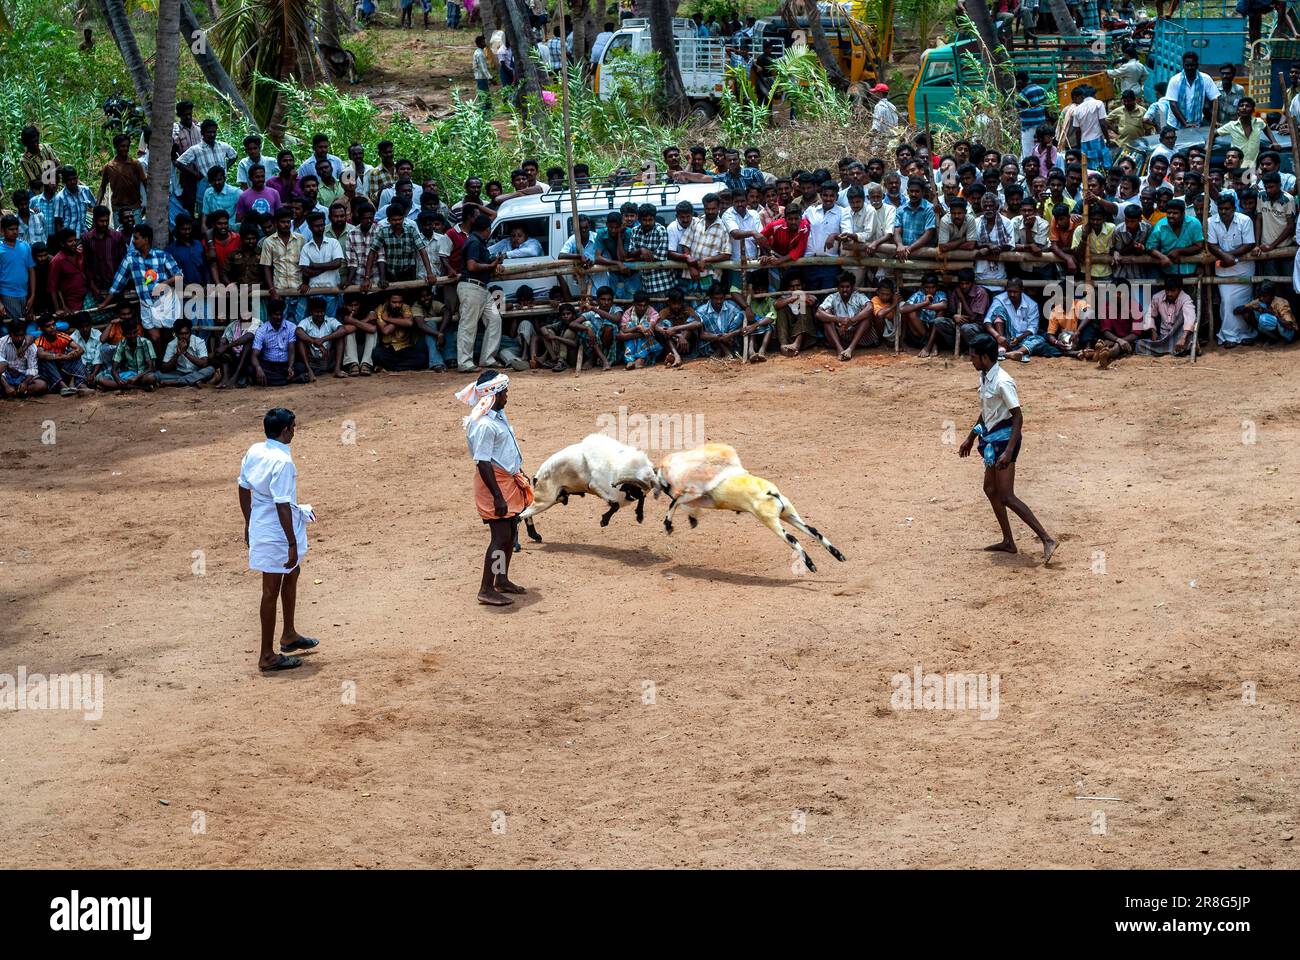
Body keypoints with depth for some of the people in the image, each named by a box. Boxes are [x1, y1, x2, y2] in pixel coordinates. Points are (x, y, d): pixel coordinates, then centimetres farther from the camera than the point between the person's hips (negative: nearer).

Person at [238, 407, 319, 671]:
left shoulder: (254, 452, 2)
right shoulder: (282, 462, -24)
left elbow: (243, 489, 12)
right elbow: (282, 505, -24)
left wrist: (249, 524, 23)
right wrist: (292, 544, -19)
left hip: (259, 528, 9)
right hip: (276, 534, -9)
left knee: (292, 573, 28)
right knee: (271, 590, 0)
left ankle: (289, 635, 41)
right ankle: (267, 656, 8)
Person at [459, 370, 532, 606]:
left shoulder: (498, 416, 8)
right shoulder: (484, 425, -23)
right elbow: (483, 463, -24)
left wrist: (520, 476, 26)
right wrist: (497, 496, -25)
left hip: (509, 482, 10)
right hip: (495, 484, -10)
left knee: (510, 533, 17)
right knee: (500, 536, -9)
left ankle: (502, 580, 30)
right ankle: (486, 589, -5)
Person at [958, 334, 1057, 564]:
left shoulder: (1002, 382, -22)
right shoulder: (984, 378, 8)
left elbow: (1018, 418, -24)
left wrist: (1008, 451, -30)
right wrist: (970, 437, 29)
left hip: (1004, 439, -10)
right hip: (992, 439, 10)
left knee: (1006, 496, -12)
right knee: (990, 489, 18)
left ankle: (1047, 540, -13)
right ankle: (1008, 542, 26)